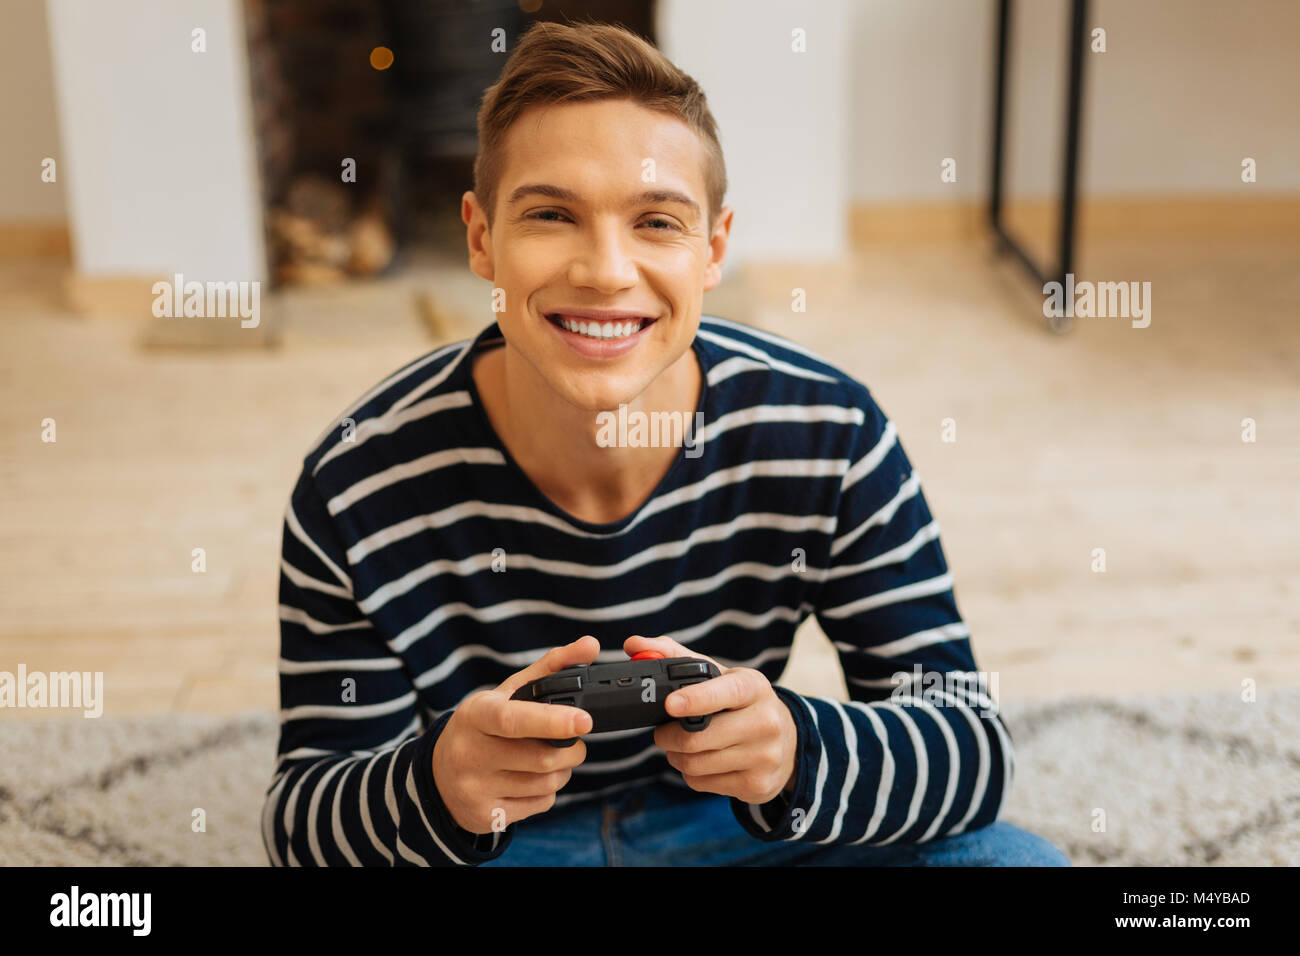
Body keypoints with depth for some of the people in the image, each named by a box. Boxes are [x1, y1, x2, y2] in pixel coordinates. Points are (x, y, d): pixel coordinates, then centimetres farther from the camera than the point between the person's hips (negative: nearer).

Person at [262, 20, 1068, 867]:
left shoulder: (830, 435, -19)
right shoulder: (358, 487, -22)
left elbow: (970, 743, -17)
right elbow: (303, 816, -16)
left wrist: (797, 754, -40)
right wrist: (435, 788, -40)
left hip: (738, 825, 2)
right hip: (480, 844, -1)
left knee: (1010, 856, -20)